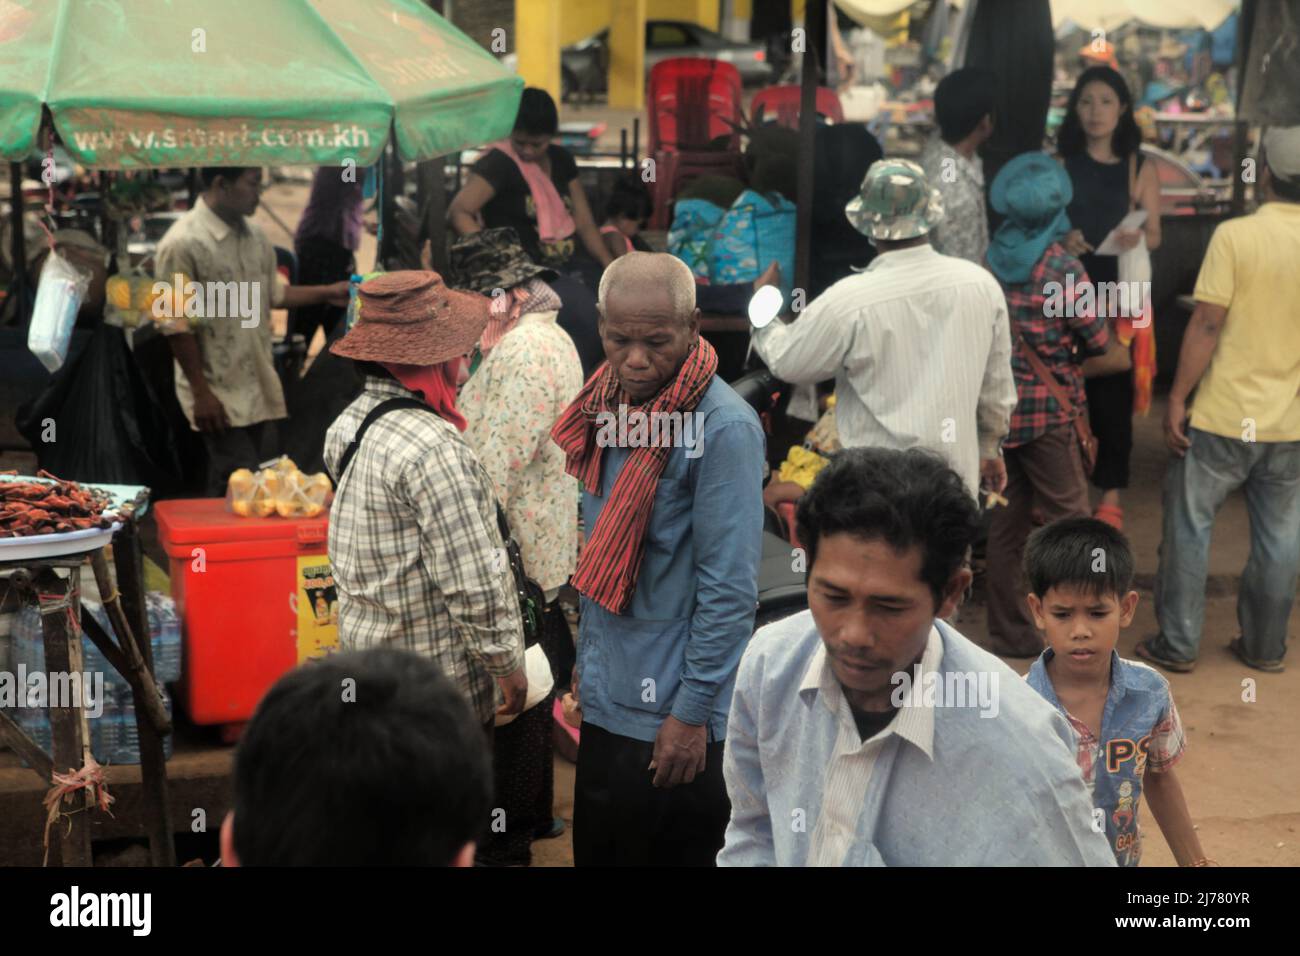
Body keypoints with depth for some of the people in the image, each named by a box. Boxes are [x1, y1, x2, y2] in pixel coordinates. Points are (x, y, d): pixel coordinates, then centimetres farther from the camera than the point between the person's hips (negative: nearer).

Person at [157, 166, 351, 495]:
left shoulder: (254, 235, 8)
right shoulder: (182, 244, -15)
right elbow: (177, 325, -15)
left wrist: (327, 293, 11)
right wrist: (202, 393, -15)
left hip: (261, 391, 7)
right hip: (220, 398, -7)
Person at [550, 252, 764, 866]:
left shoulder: (723, 429, -19)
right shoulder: (606, 407, 5)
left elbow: (729, 589, -19)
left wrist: (692, 713, -18)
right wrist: (586, 665, 15)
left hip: (675, 725, -8)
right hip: (604, 703, 8)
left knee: (676, 849, 8)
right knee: (597, 850, 20)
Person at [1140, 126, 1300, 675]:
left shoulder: (1235, 236, -12)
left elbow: (1207, 326, -14)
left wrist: (1177, 399, -7)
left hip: (1223, 418, -4)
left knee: (1188, 526, 8)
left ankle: (1177, 645, 12)